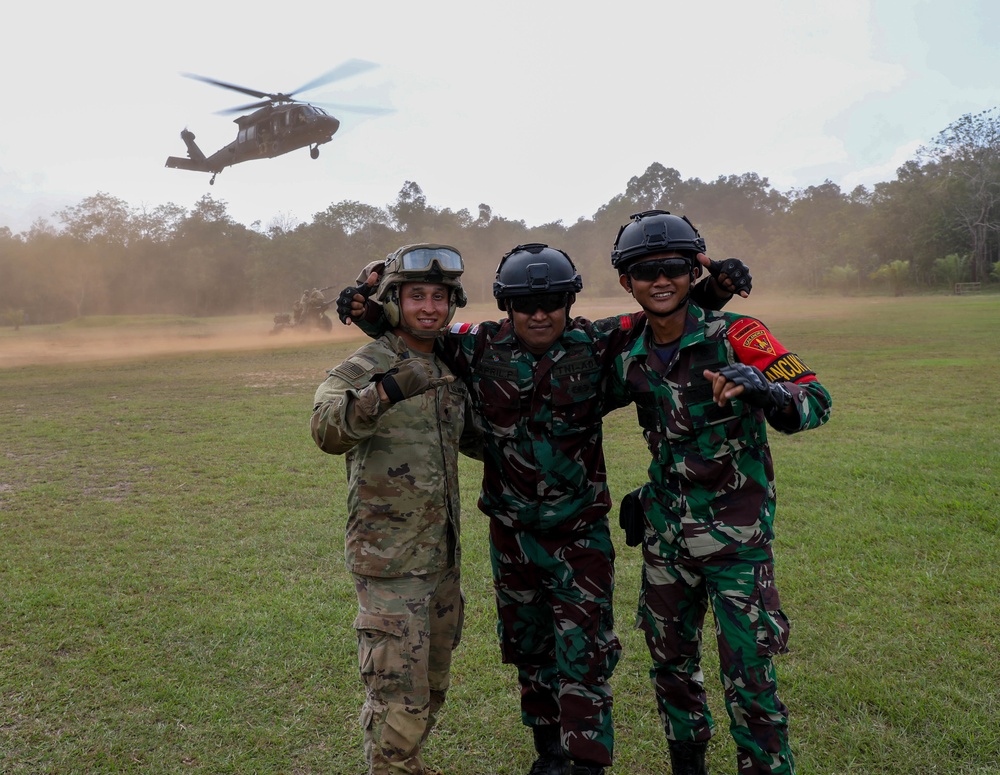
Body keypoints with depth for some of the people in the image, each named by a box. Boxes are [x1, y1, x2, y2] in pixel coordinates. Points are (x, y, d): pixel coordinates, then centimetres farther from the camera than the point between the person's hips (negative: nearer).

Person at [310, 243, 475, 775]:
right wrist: (385, 391, -50)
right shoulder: (364, 368, -13)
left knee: (432, 687, 21)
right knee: (398, 697, -1)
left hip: (444, 554, 7)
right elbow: (328, 431, -34)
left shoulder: (451, 369, 8)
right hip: (390, 563, -7)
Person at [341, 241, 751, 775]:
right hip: (511, 534, 3)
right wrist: (369, 310, -6)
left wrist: (713, 289, -19)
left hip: (580, 534, -2)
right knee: (528, 650, 19)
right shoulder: (481, 349, -4)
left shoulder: (594, 345, -8)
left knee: (583, 656, -2)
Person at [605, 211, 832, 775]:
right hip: (665, 531, 5)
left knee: (749, 677, -2)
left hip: (736, 533, -5)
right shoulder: (633, 360, 2)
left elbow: (816, 401, -20)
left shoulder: (736, 336, -13)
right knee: (671, 663, 17)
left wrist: (760, 389, -39)